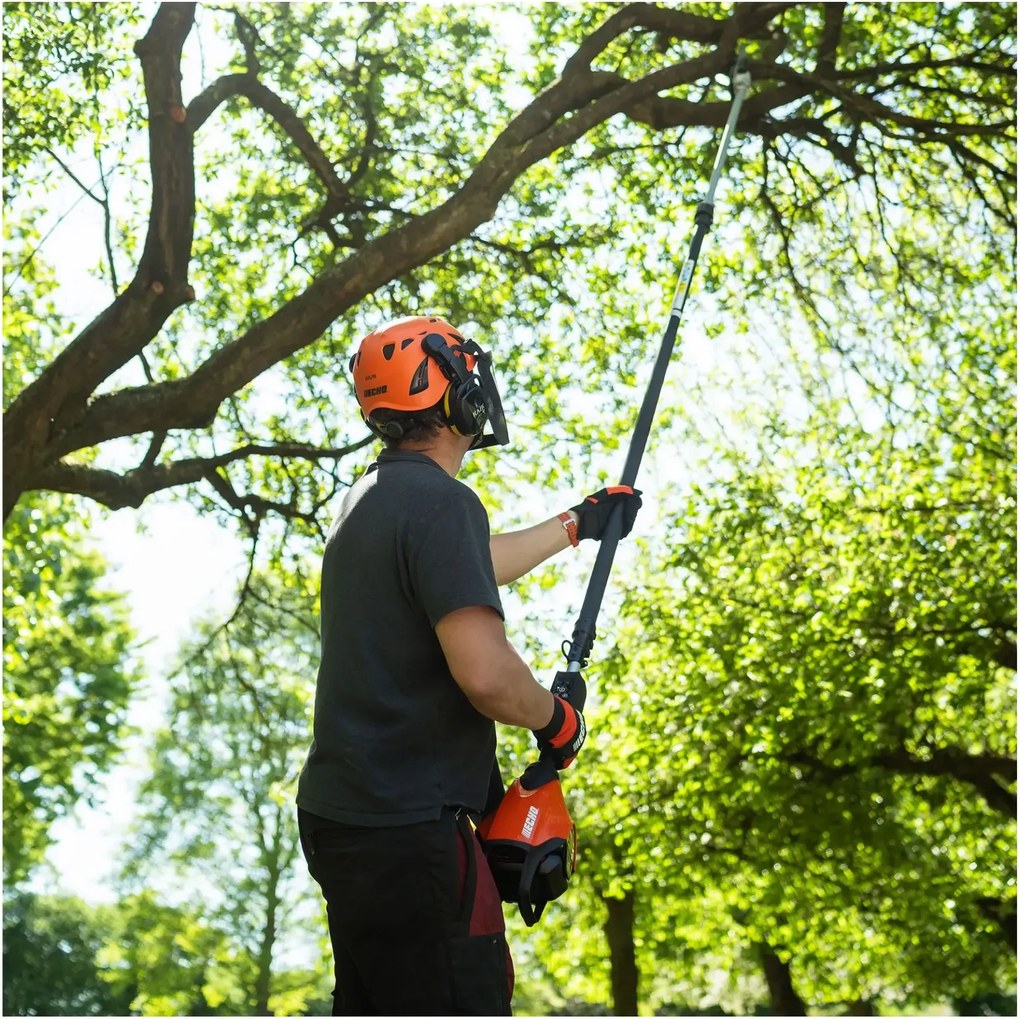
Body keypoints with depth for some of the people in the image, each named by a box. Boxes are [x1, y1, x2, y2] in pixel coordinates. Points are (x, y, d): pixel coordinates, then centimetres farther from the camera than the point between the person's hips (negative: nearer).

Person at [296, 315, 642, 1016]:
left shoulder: (367, 499, 15)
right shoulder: (440, 500, -15)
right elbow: (486, 673, -25)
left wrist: (578, 524, 45)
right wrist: (557, 720, -5)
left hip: (337, 818, 10)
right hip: (408, 828, -10)